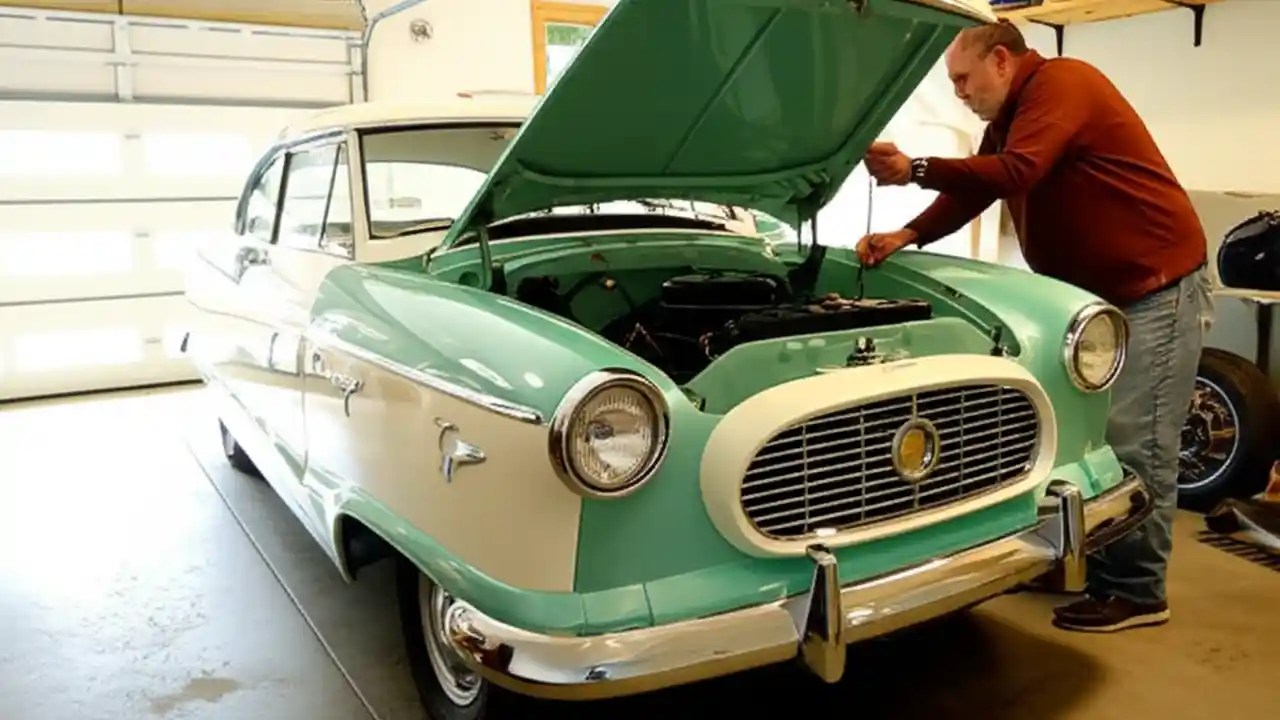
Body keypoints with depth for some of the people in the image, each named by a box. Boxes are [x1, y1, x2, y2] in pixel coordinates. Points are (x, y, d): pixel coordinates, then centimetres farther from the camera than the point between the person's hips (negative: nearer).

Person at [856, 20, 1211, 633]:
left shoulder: (1060, 83, -15)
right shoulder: (1007, 118, 15)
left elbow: (1016, 172, -29)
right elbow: (971, 191, 10)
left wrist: (915, 169, -29)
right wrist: (907, 236, -5)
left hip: (1157, 282, -10)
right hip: (1100, 288, 10)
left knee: (1134, 441, -8)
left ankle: (1136, 592, 2)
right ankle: (1091, 560, 24)